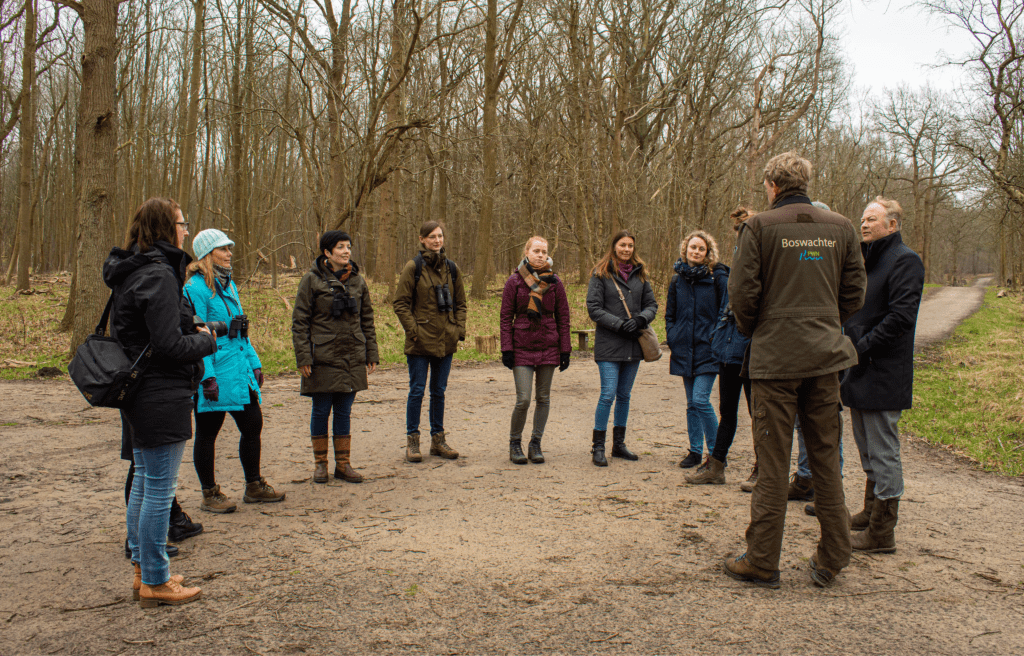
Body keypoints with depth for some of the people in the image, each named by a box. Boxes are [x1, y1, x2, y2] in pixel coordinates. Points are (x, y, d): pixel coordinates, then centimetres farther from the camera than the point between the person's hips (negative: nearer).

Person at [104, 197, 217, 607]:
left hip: (139, 395, 10)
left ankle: (143, 570, 30)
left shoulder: (130, 273, 12)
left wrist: (193, 329, 10)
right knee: (159, 488, 0)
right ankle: (155, 583, 11)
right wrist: (206, 340, -5)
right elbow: (168, 345, -23)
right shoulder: (159, 275, -19)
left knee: (143, 482, 18)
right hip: (162, 397, -10)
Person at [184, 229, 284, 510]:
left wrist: (254, 362, 16)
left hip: (240, 370, 8)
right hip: (215, 373, -8)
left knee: (253, 425, 11)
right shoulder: (196, 288, -11)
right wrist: (207, 377, -19)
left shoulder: (229, 284, 15)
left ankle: (254, 487, 25)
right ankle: (210, 495, 17)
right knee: (207, 433, 5)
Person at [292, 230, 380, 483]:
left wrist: (371, 354, 8)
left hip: (353, 358, 3)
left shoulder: (358, 281, 8)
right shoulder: (312, 280, -4)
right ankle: (320, 463, 20)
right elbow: (299, 322, -4)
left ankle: (343, 464, 18)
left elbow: (367, 320, 13)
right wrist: (303, 357, -10)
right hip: (322, 358, -3)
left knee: (344, 412, 9)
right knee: (321, 411, 6)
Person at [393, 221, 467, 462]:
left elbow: (460, 302, 15)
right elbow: (400, 303, -5)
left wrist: (459, 329, 4)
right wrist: (413, 329, -13)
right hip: (420, 341, -4)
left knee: (439, 391, 12)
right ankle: (412, 441, 11)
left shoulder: (451, 268, 9)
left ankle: (438, 439, 22)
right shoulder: (413, 267, -5)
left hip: (446, 341, 4)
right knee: (417, 390, 1)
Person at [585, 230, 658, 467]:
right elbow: (594, 308, -8)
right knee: (608, 395, -9)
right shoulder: (601, 274, -2)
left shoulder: (639, 274, 11)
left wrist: (641, 319, -9)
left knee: (624, 396, 12)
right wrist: (620, 324, -16)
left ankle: (619, 444, 23)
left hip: (633, 344, 5)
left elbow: (651, 304, 12)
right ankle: (598, 447, 3)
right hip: (609, 344, -5)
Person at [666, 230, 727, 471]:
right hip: (685, 350, 5)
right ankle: (695, 451, 22)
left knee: (701, 400, -12)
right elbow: (669, 314, 19)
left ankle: (716, 452, 2)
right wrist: (672, 337, 5)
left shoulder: (717, 276, -4)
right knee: (692, 403, 11)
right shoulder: (677, 279, 10)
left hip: (707, 350, -5)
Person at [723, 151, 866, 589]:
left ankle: (762, 563, 10)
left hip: (775, 356, -4)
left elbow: (742, 292, -9)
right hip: (826, 356, 4)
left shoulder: (759, 227, -6)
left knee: (772, 462, 2)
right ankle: (831, 561, 19)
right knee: (825, 458, 12)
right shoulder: (840, 227, 6)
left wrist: (751, 331, 9)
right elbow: (854, 293, 7)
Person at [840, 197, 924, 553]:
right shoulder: (866, 258, 17)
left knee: (883, 450, -3)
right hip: (861, 369, 9)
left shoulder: (904, 260, -10)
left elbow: (901, 316, -20)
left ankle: (882, 532, 4)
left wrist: (863, 347, -18)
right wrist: (848, 343, 8)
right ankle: (871, 513, 33)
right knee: (867, 447, 19)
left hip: (883, 373, -9)